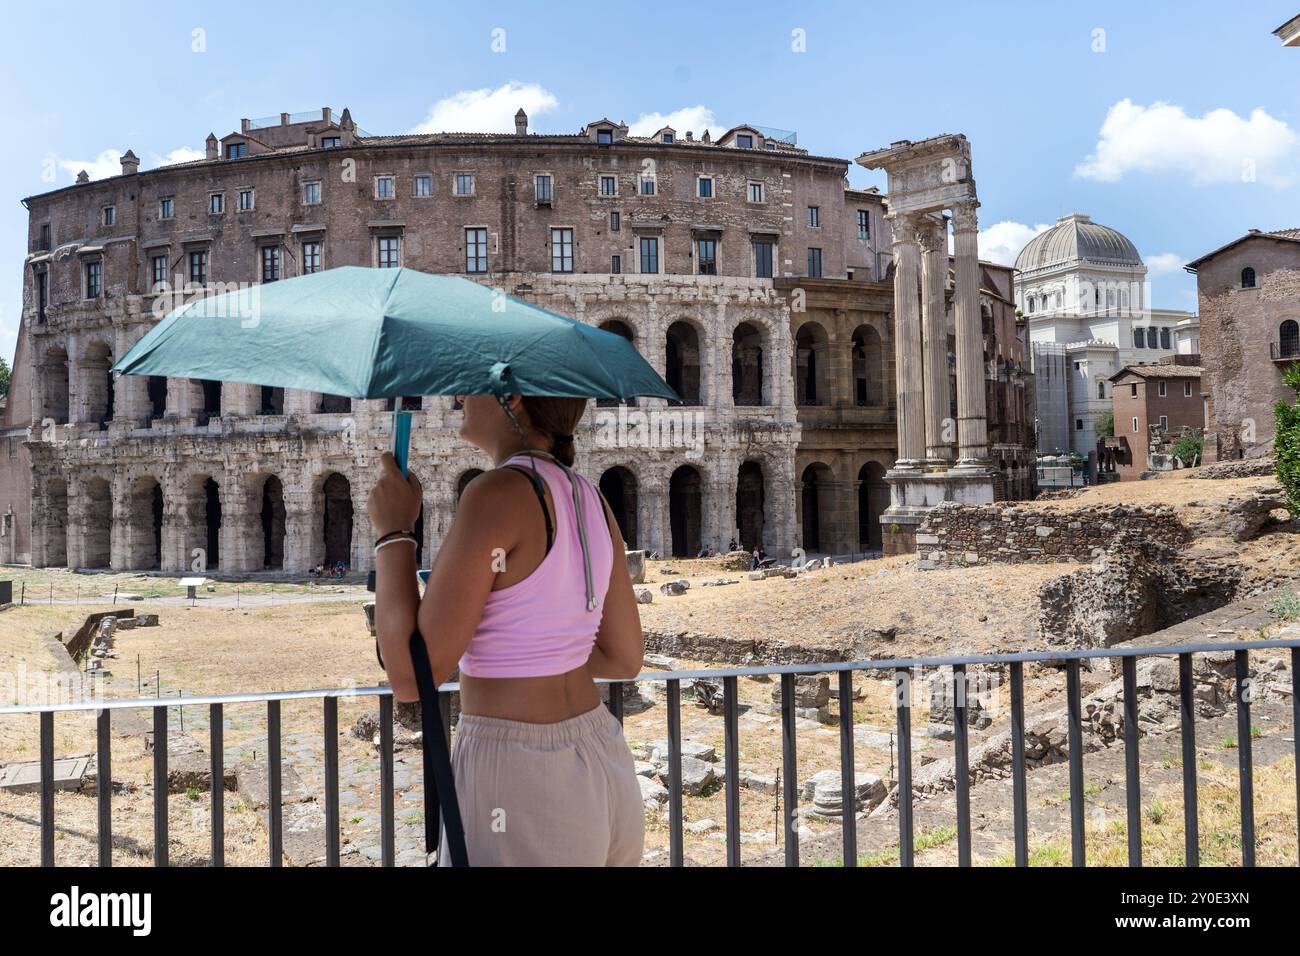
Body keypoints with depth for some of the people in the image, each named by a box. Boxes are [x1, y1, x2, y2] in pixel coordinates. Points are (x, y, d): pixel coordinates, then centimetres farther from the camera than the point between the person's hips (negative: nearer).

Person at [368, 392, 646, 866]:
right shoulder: (591, 501, 6)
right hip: (600, 778, 8)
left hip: (520, 798, -8)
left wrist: (392, 531, -8)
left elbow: (411, 678, -20)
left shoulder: (498, 494, -20)